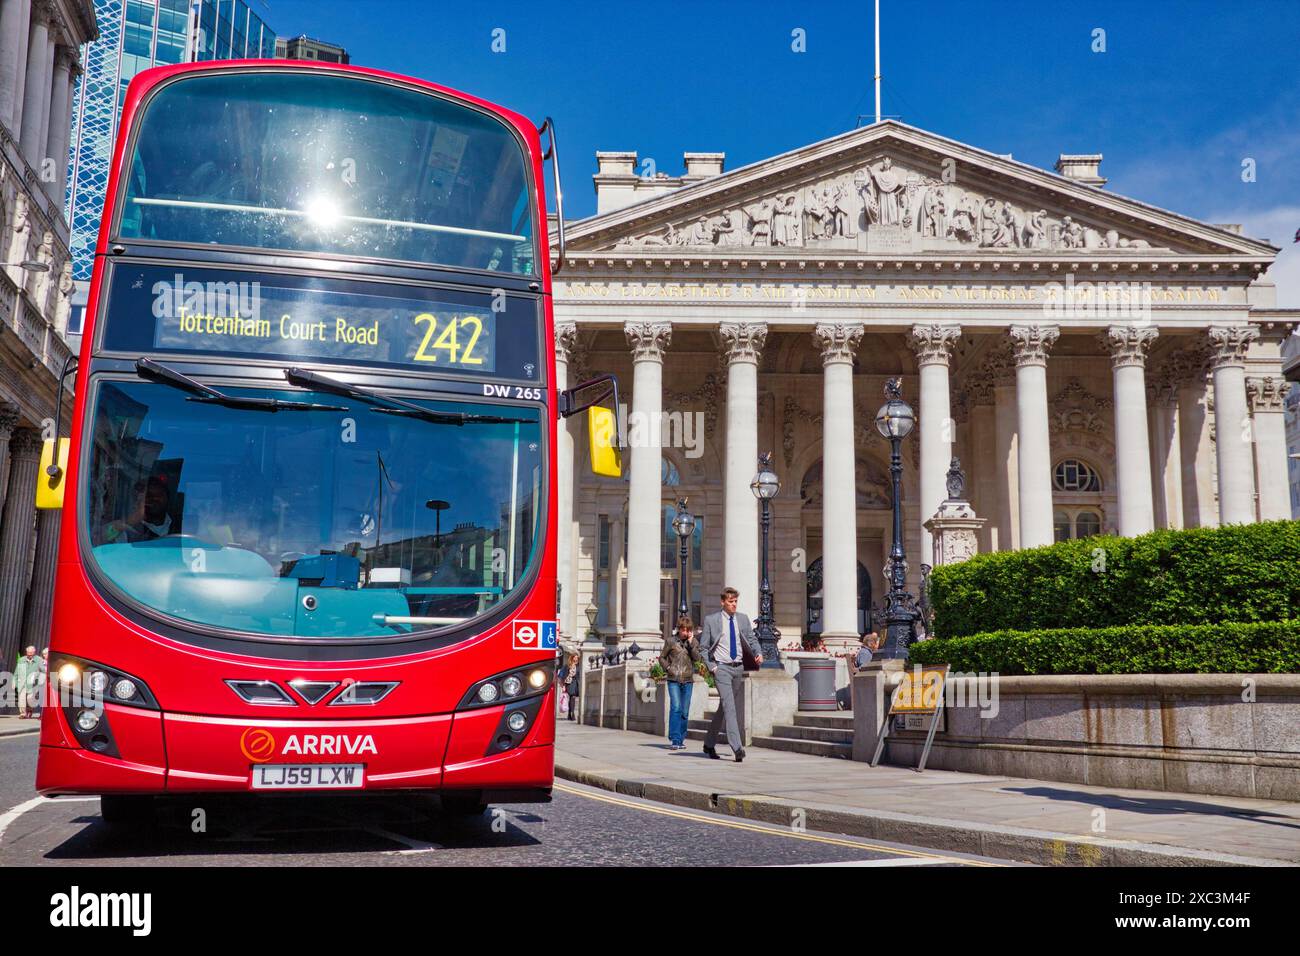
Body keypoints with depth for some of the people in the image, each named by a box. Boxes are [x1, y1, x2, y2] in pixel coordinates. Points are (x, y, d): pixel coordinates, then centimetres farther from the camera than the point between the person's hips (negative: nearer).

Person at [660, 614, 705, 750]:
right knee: (676, 708, -14)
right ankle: (674, 739, -13)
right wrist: (668, 669, -4)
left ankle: (681, 739, 16)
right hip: (674, 679, -2)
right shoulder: (671, 640, 0)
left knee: (685, 711, 5)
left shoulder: (694, 642, 6)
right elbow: (662, 657, 9)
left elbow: (698, 659, -6)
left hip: (688, 680, 2)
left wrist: (691, 643, -11)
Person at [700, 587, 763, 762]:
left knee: (723, 708, 14)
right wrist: (711, 666, -8)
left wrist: (758, 653, -9)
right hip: (721, 668, -5)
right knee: (729, 706, -17)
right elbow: (704, 647, 2)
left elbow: (752, 639, 11)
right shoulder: (711, 620, -2)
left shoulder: (743, 619, 9)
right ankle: (737, 747, -23)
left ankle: (709, 744, 28)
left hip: (739, 668, 5)